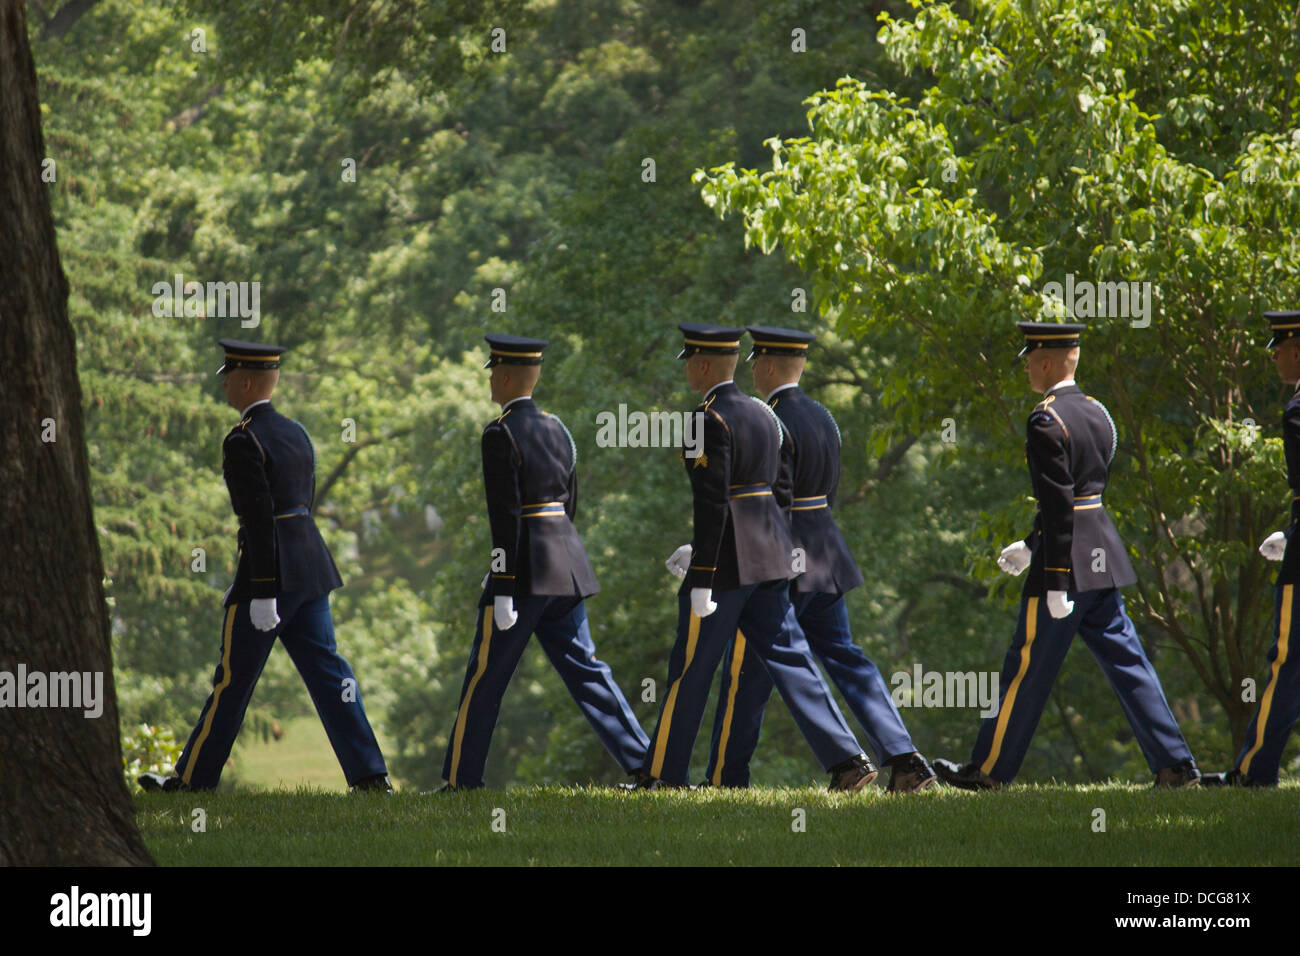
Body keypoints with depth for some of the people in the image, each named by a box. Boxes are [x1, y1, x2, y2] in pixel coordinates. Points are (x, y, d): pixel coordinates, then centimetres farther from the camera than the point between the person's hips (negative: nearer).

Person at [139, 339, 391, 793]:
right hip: (310, 568, 8)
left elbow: (259, 517, -19)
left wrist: (262, 593, -18)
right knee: (326, 671, 5)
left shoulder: (244, 442, -13)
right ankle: (370, 776, -2)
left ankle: (194, 778, 13)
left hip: (270, 569, -8)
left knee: (233, 679, 2)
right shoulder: (296, 433, 14)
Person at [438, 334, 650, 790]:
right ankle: (645, 764, 2)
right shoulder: (557, 429, 13)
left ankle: (461, 780, 7)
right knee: (584, 669, 9)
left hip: (525, 566, -7)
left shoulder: (501, 434, -12)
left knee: (484, 678, 2)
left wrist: (503, 589, -17)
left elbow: (505, 516, -17)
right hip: (565, 565, 8)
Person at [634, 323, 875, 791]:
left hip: (726, 560, -8)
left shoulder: (710, 420, -13)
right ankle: (848, 761, -4)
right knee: (788, 659, 5)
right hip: (769, 555, 8)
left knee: (690, 668, 3)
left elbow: (712, 502, -19)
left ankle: (663, 776, 11)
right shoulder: (762, 414, 13)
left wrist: (702, 578, -19)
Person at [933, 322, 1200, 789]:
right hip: (1104, 558, 8)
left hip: (1068, 561, -8)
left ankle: (991, 769, 12)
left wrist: (1056, 582, -19)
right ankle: (1175, 764, 4)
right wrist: (1032, 546, 27)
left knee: (1028, 668, 2)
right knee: (1126, 662, 8)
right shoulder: (1097, 413, 13)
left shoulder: (1046, 421, -14)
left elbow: (1058, 503, -19)